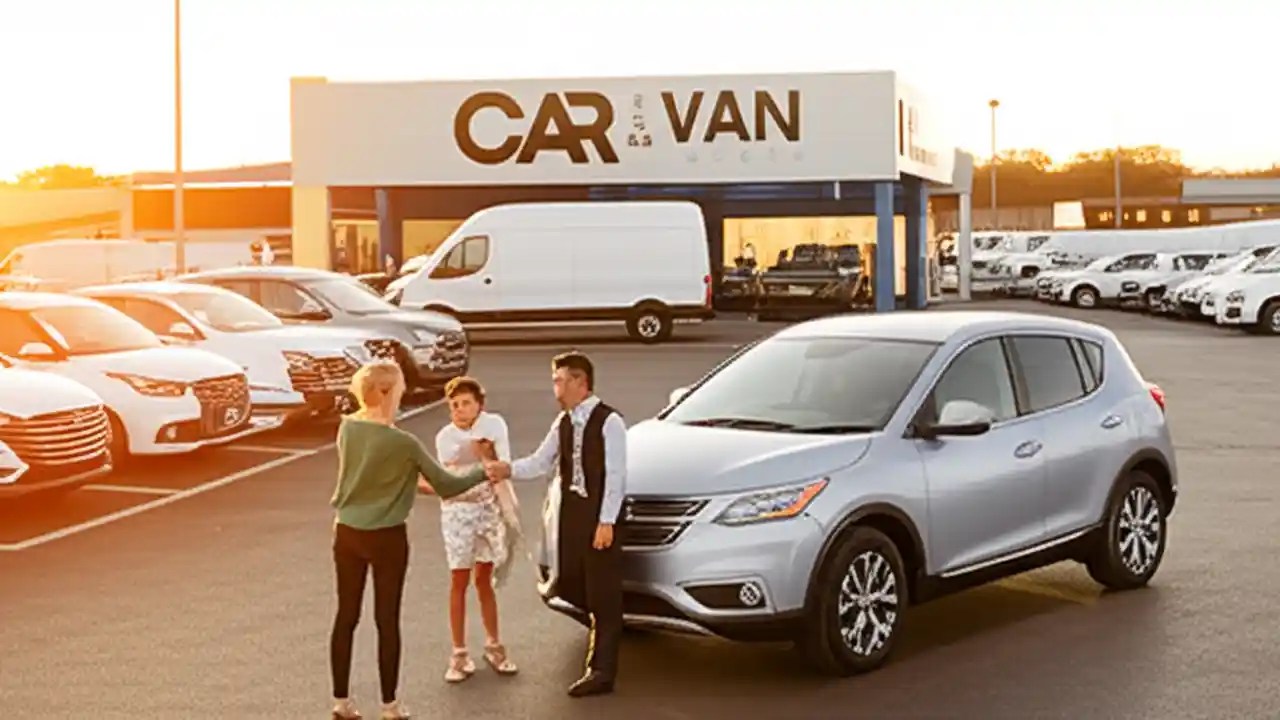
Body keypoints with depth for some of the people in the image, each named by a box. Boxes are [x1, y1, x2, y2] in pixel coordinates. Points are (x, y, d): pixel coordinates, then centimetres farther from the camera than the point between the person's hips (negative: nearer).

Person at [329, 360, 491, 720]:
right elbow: (447, 486, -11)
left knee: (346, 616, 12)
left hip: (347, 533, 5)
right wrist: (483, 472, 4)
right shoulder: (403, 442, -19)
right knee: (387, 619, 6)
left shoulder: (347, 428, -3)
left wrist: (414, 477, 14)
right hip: (386, 538, -5)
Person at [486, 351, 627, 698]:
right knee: (569, 584, 9)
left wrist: (606, 521, -18)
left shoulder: (609, 422, -13)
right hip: (571, 512, 7)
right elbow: (541, 462, 8)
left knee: (603, 591, 0)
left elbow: (615, 476, -15)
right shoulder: (563, 422, 10)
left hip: (599, 514, -7)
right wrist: (509, 469, -10)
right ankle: (605, 627, 34)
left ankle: (602, 670, 8)